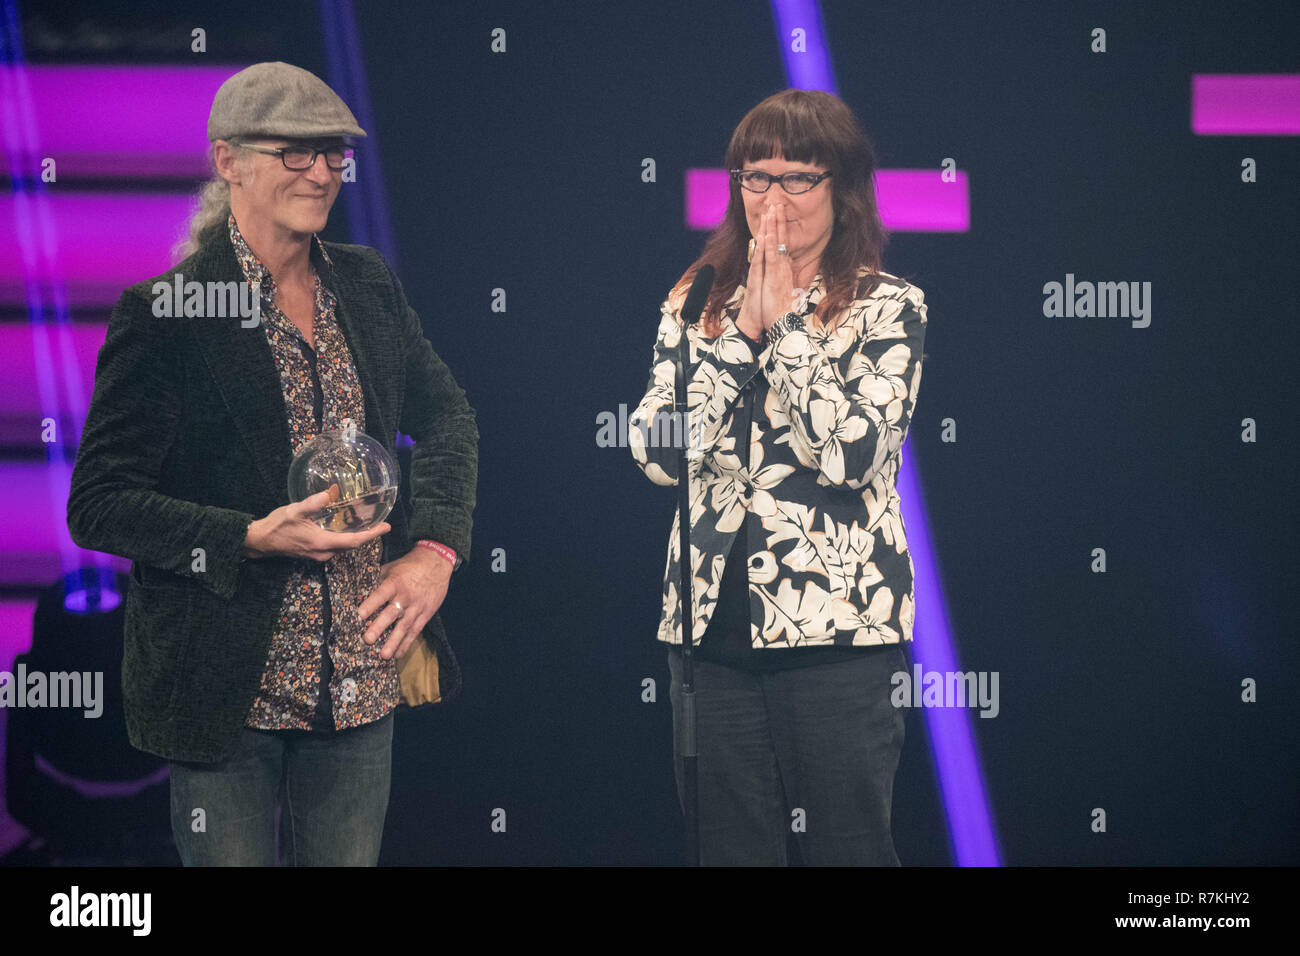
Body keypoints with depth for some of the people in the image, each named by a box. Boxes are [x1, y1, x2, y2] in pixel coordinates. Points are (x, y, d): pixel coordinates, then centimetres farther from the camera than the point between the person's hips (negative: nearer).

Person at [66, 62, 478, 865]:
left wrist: (434, 551, 0)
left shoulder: (368, 285, 7)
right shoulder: (163, 313, -11)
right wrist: (253, 540, -23)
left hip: (361, 675, 5)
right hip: (227, 690, -5)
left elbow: (446, 414, 17)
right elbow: (97, 507, -11)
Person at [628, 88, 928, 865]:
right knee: (727, 846, 7)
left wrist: (784, 324, -9)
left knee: (848, 844, 0)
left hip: (836, 626, -3)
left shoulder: (888, 307, 1)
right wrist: (743, 330, -6)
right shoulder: (696, 304, 11)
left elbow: (853, 451, -14)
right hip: (714, 621, 4)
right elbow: (658, 451, -2)